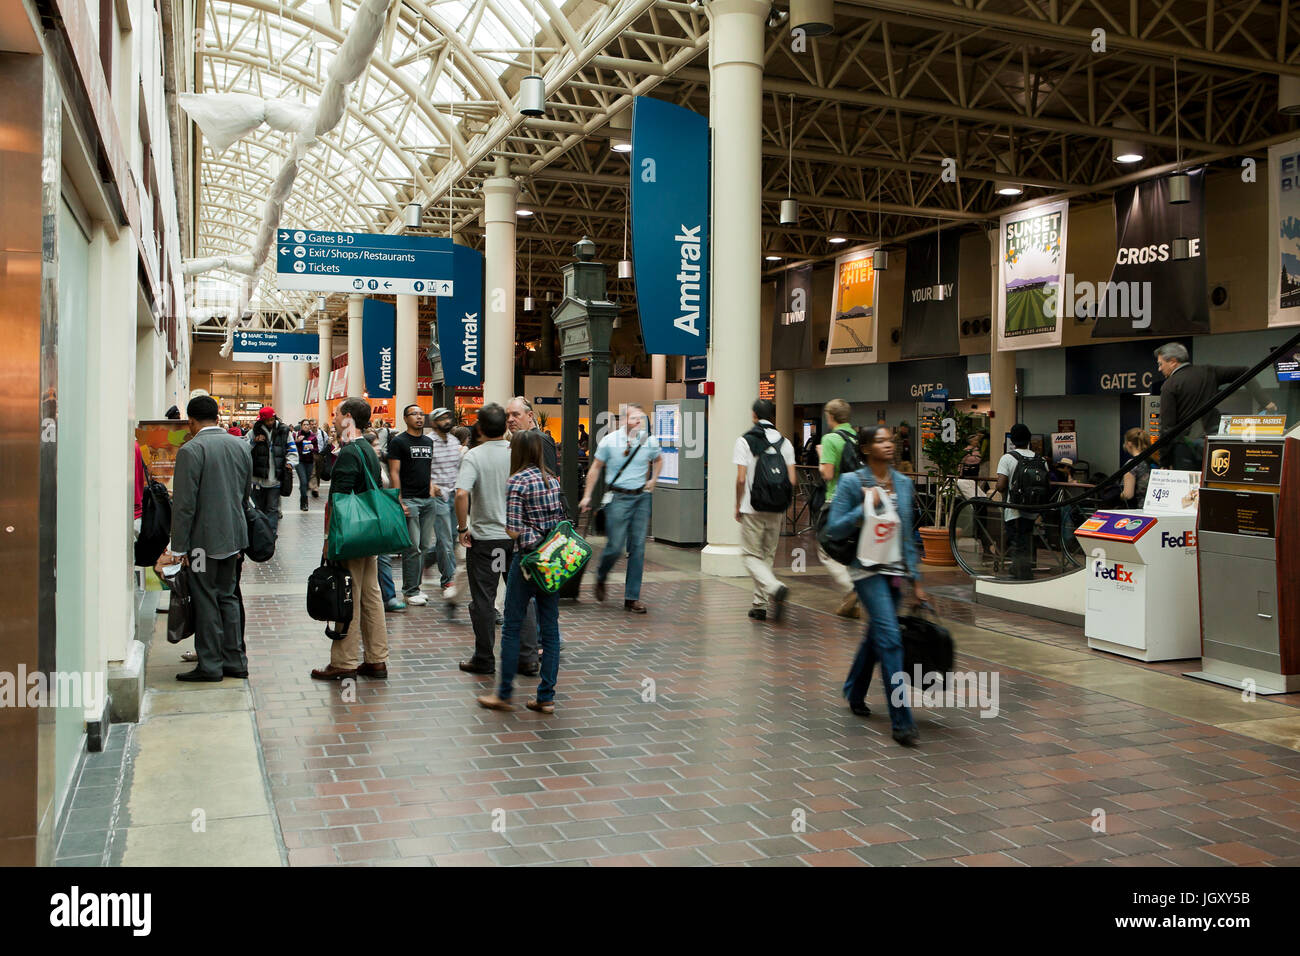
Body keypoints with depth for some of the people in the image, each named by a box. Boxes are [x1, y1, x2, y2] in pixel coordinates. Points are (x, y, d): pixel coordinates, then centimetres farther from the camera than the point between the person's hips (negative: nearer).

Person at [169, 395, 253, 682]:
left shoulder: (190, 450, -14)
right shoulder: (242, 446, 6)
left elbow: (184, 503, -15)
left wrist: (180, 546, -10)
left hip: (203, 539, -6)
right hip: (233, 536, 6)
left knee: (205, 601, 2)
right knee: (228, 598, 14)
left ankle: (210, 665, 7)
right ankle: (235, 661, 18)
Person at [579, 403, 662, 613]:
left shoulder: (649, 441, 3)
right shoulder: (610, 440, -4)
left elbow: (658, 460, 25)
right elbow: (596, 467, 5)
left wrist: (652, 480, 10)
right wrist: (587, 495, 5)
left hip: (641, 497, 3)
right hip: (618, 497, -3)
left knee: (638, 547, 2)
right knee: (615, 546, -6)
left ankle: (632, 598, 9)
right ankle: (601, 577, 27)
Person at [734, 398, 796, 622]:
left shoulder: (745, 440, -6)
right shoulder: (785, 443, 4)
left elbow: (741, 479, -10)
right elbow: (791, 480, 1)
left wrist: (738, 505, 2)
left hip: (752, 508, -4)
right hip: (776, 511, 4)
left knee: (752, 556, 3)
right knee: (767, 555, 13)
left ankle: (775, 588, -22)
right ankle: (760, 605, 15)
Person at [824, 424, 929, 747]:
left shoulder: (903, 483, 8)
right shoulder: (851, 482, -7)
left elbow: (908, 535, 12)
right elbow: (834, 529, -10)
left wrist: (915, 580, 10)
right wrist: (866, 506, -18)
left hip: (895, 570, 6)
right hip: (868, 569, -6)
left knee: (876, 634, 17)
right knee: (890, 637, -13)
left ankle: (855, 693, 40)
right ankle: (901, 722, -10)